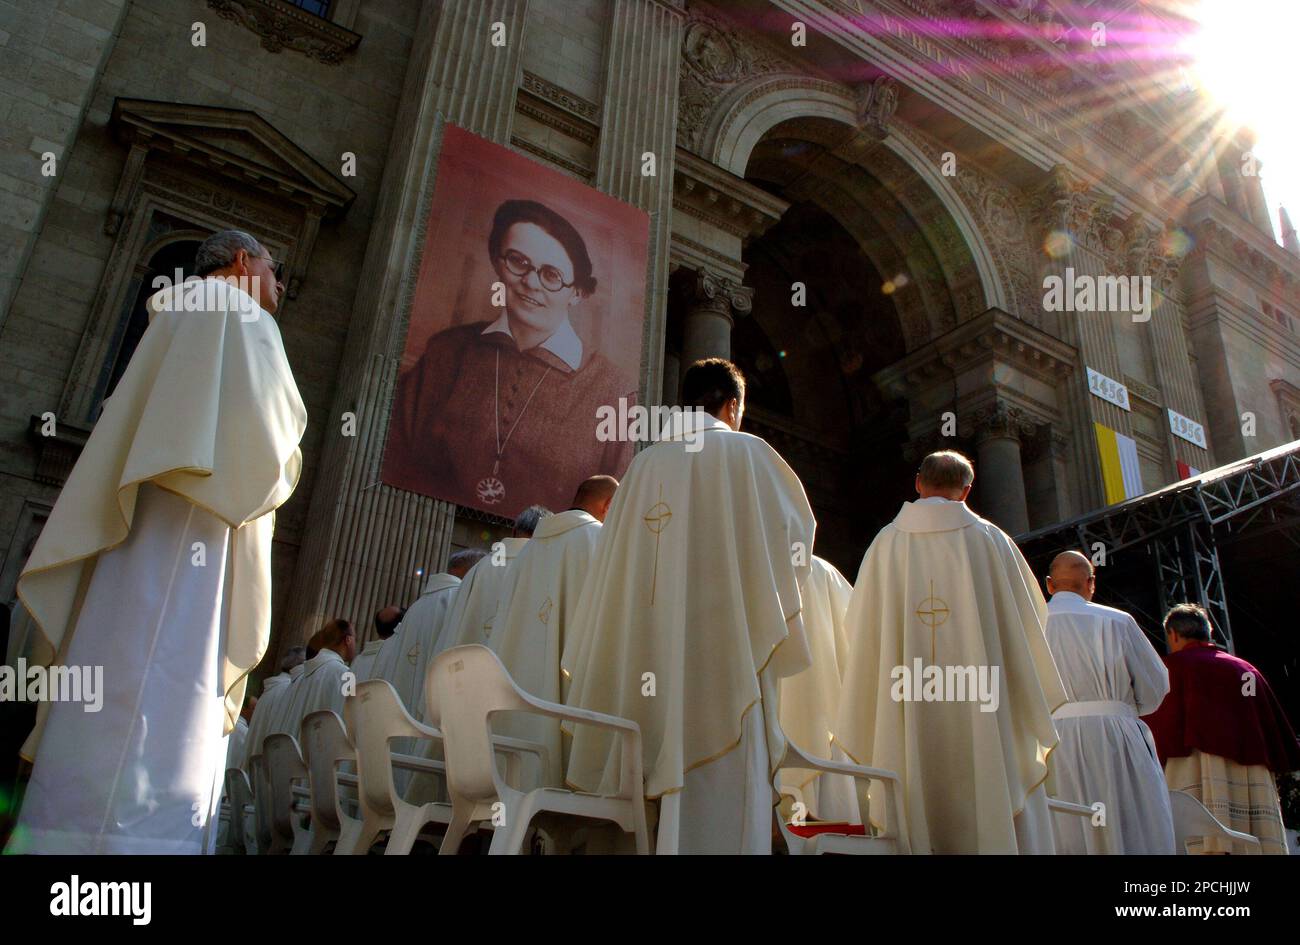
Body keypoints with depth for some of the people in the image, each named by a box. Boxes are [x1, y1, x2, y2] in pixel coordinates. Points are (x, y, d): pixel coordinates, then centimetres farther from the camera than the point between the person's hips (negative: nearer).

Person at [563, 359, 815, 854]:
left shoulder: (645, 463, 13)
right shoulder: (746, 452, 3)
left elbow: (614, 561, 12)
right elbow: (797, 526, 12)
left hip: (649, 656, 4)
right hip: (725, 647, -4)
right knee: (723, 791, -4)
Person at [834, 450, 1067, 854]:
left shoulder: (885, 544, 2)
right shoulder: (991, 539, 1)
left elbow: (861, 629, 4)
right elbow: (1025, 623, 6)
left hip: (907, 724, 1)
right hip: (981, 715, 0)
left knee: (919, 820, 5)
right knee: (993, 818, 5)